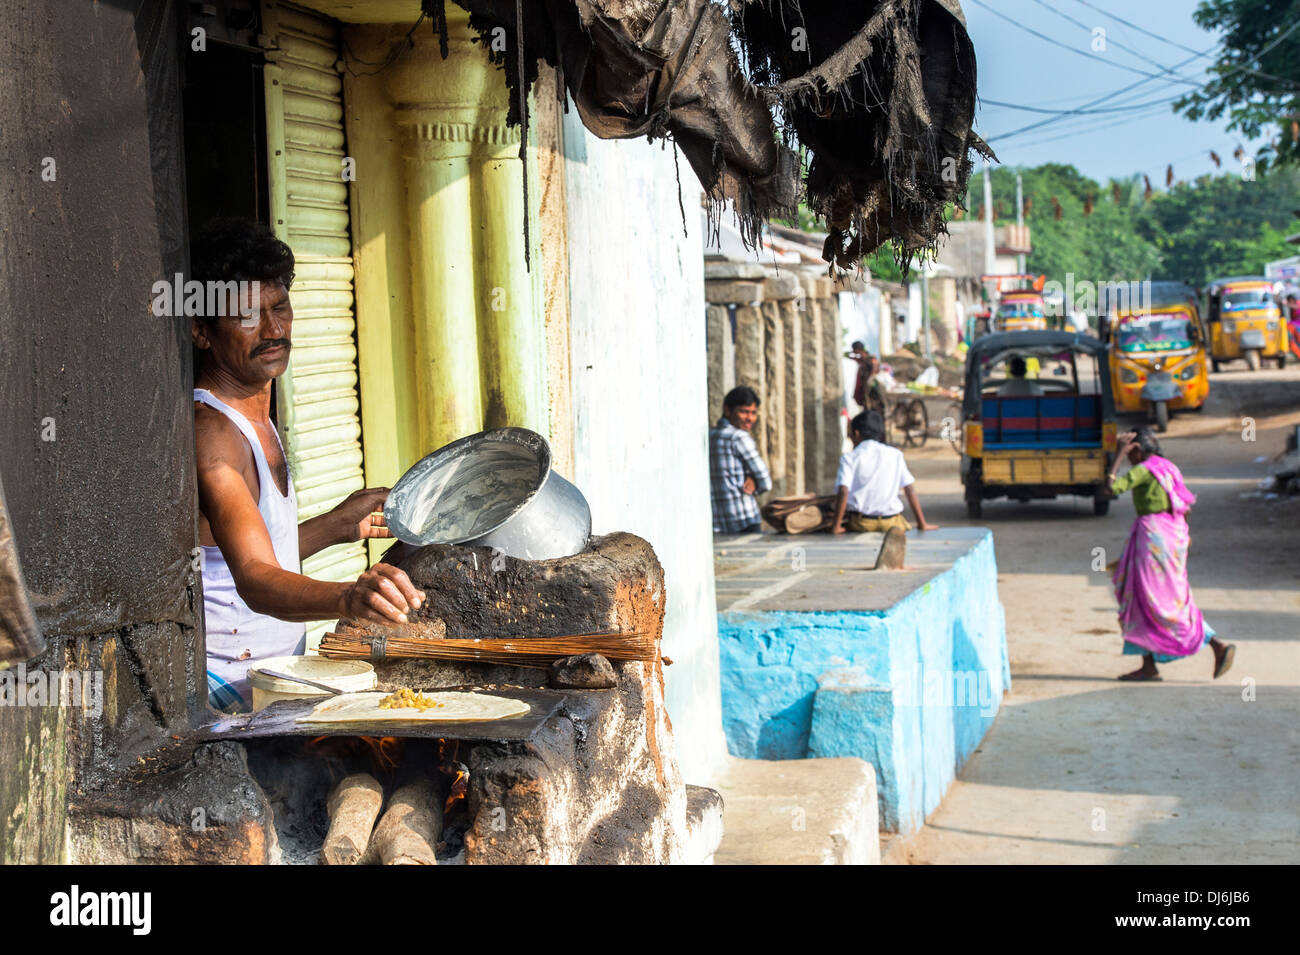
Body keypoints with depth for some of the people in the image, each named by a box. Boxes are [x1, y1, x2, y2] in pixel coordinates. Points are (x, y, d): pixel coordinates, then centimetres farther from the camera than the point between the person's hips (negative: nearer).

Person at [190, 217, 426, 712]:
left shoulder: (253, 414, 14)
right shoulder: (208, 432, -18)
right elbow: (254, 579, -32)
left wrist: (340, 524, 16)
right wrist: (350, 598, -48)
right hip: (228, 691, -9)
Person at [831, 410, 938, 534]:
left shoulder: (849, 458, 0)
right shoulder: (895, 455, 8)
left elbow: (843, 492, -13)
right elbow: (910, 490, 5)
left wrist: (836, 526, -10)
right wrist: (922, 524, 10)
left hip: (860, 524, -2)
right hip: (890, 522, 2)